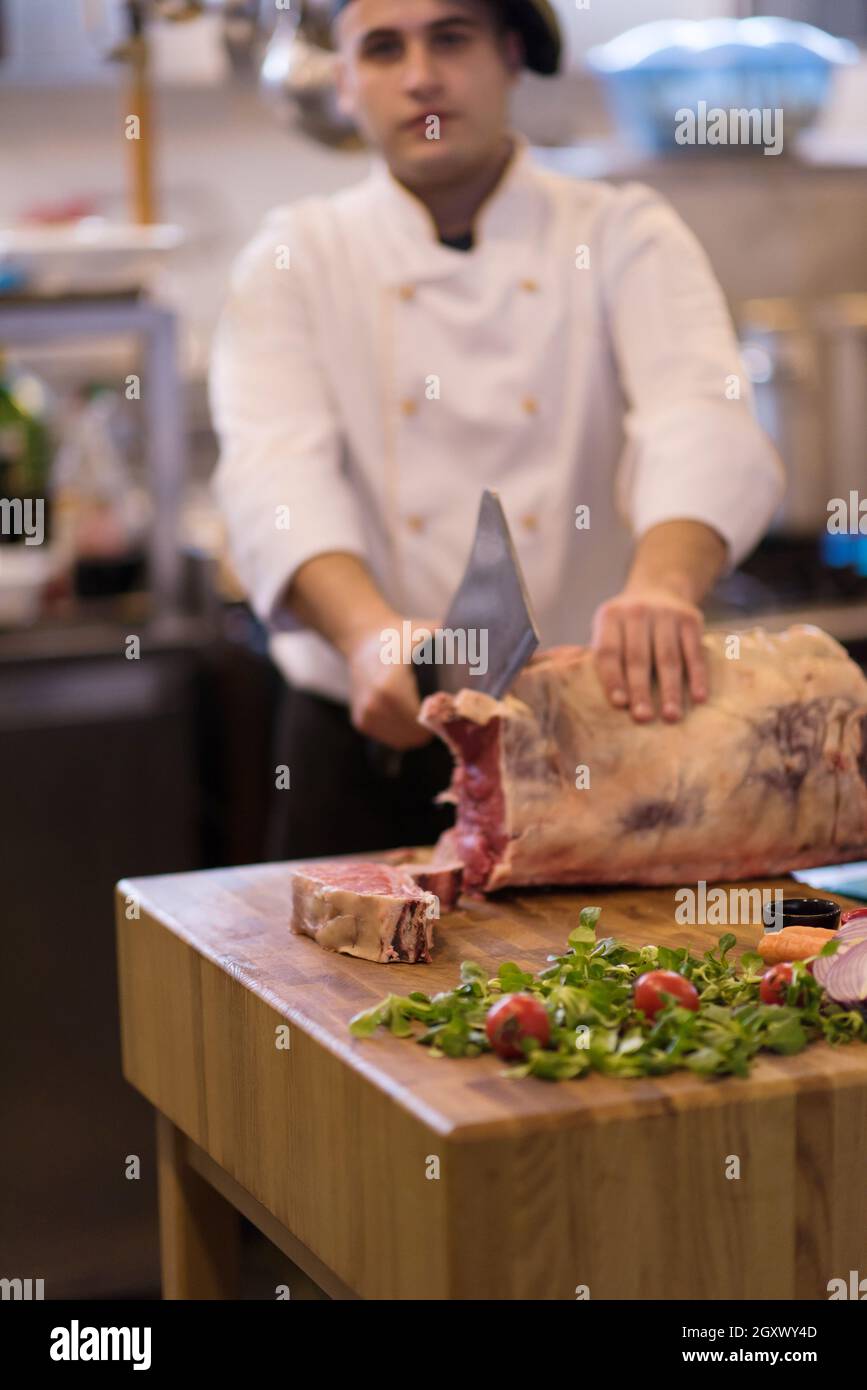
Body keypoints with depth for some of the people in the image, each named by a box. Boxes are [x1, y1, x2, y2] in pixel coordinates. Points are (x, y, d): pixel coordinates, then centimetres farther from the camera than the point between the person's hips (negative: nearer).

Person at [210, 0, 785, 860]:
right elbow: (275, 475, -13)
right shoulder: (297, 262, 3)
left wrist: (664, 582, -37)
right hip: (368, 746, 0)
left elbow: (704, 426, -15)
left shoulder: (625, 236, 2)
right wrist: (368, 633, -33)